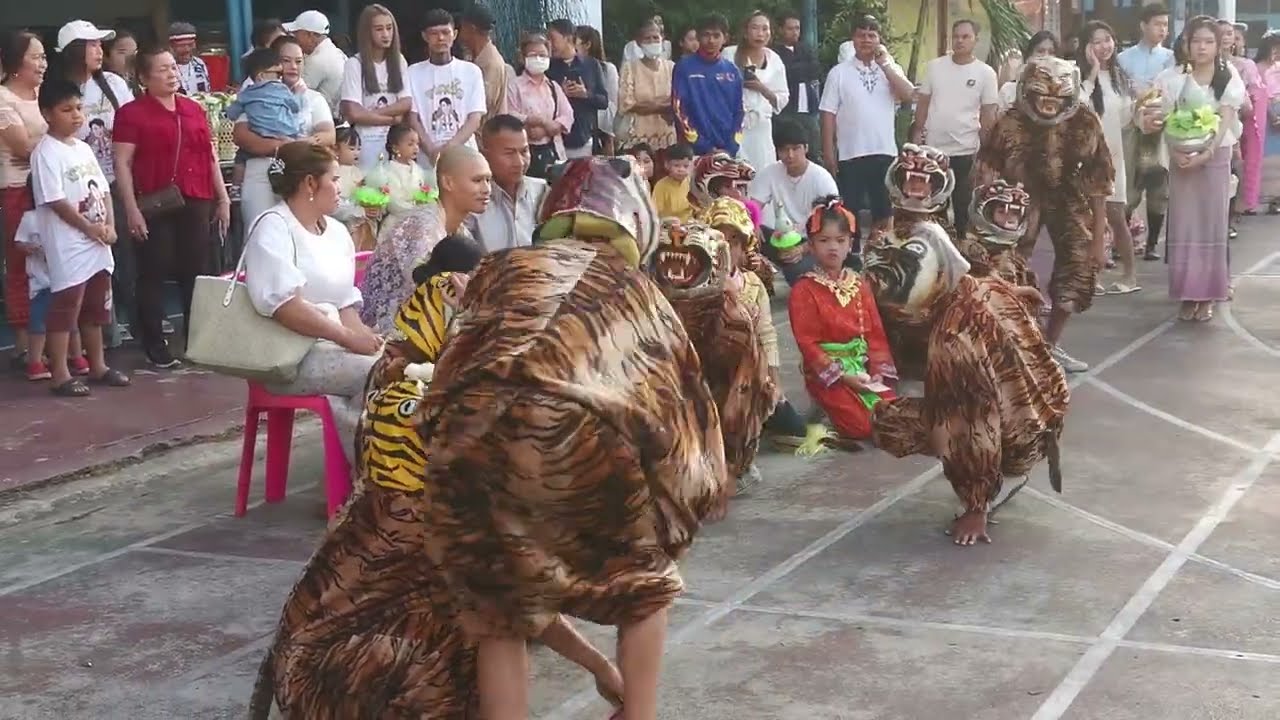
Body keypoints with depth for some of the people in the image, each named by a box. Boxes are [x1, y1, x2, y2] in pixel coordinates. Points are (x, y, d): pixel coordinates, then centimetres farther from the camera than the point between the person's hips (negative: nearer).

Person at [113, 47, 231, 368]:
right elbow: (122, 164, -7)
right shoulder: (132, 113, -2)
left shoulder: (194, 109, 14)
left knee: (196, 272, 9)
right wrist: (131, 209, -13)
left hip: (195, 204, 5)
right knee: (153, 274, 0)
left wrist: (223, 198, 14)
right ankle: (155, 345, 6)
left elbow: (210, 156, 18)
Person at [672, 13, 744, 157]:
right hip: (695, 151, -3)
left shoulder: (732, 71, 11)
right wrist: (704, 147, -9)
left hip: (728, 153, 3)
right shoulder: (685, 67, 0)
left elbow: (739, 112, 12)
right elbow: (679, 110, -4)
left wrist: (730, 149, -1)